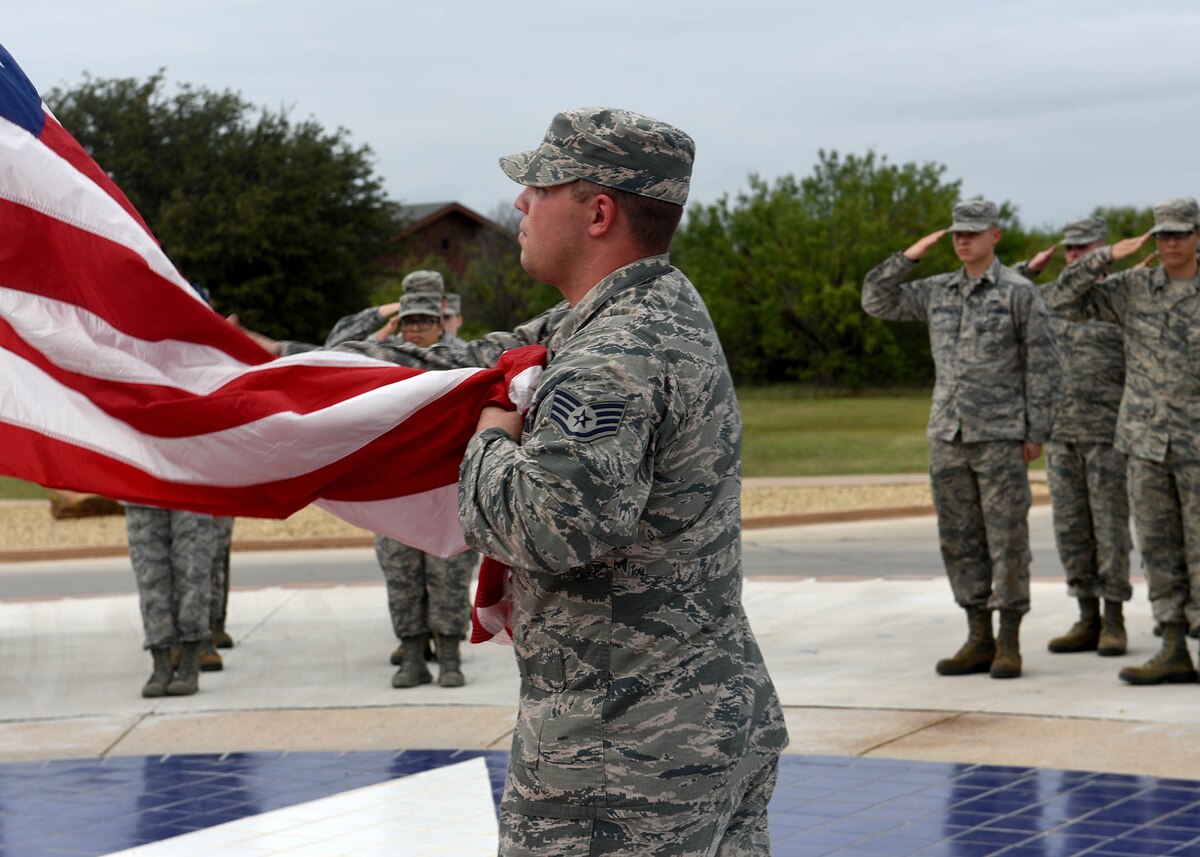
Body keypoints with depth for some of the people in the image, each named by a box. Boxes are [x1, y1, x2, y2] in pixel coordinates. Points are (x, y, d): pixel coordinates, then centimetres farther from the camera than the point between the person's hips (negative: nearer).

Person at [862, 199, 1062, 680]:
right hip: (948, 437, 5)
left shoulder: (1019, 292, -4)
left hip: (1001, 436, -5)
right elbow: (877, 302, 14)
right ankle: (979, 642, 13)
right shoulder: (938, 291, 11)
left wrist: (1037, 433, -10)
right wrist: (909, 257, 3)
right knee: (960, 540, 6)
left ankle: (1009, 646, 4)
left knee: (1007, 538, -3)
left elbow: (1044, 365, -5)